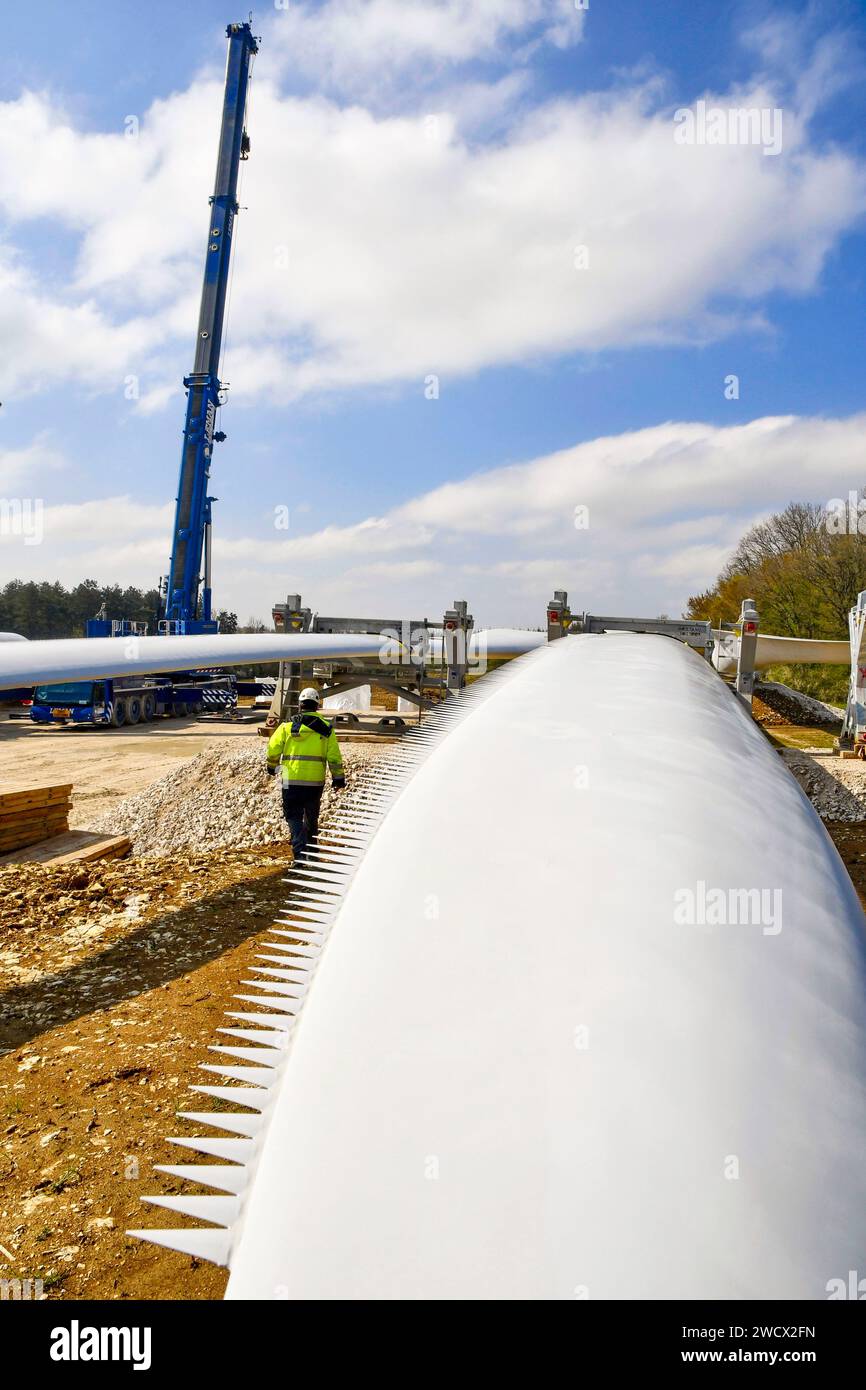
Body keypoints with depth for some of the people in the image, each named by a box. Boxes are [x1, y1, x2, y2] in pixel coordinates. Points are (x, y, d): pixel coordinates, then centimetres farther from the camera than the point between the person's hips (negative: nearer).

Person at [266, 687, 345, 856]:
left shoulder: (288, 726, -1)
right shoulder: (326, 728, 1)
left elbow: (273, 748, 3)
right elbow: (334, 756, 1)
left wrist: (272, 766, 22)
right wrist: (338, 777, 11)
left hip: (292, 780, -2)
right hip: (316, 780, 2)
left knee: (294, 816, 4)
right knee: (312, 816, 19)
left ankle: (300, 853, -11)